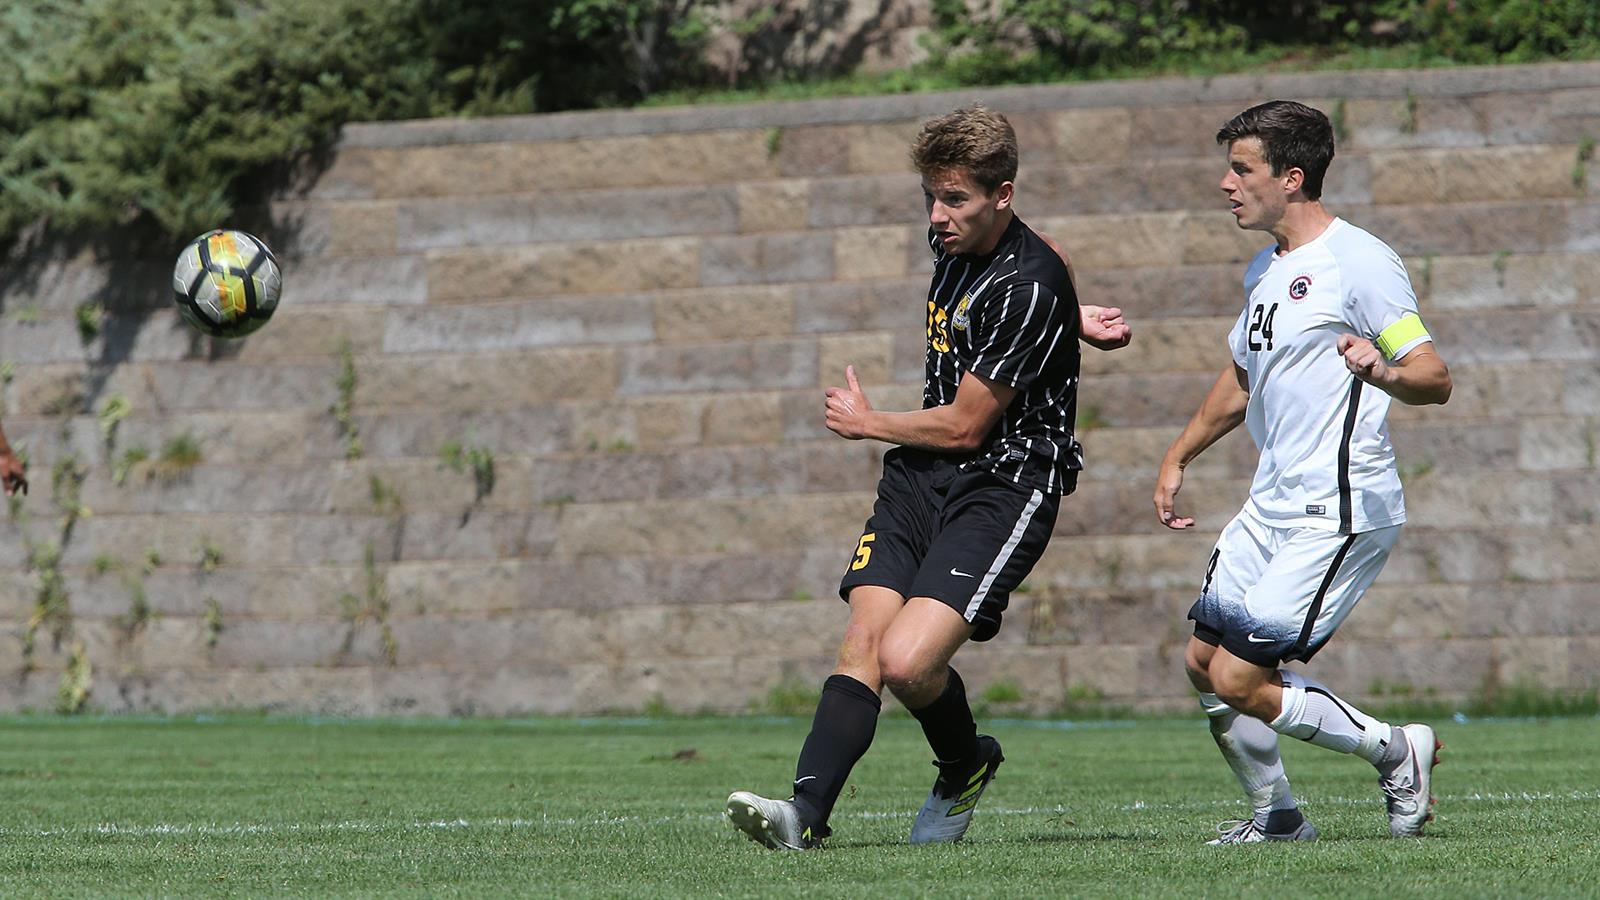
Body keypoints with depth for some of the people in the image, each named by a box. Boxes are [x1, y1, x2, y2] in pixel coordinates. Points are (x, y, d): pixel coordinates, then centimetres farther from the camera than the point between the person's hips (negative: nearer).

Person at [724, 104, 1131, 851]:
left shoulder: (1030, 290, -20)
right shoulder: (953, 241, 6)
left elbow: (965, 425, -14)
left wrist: (864, 422, 1)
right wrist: (1073, 320, 18)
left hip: (1002, 487, -7)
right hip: (921, 476, 7)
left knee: (908, 661, -21)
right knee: (863, 645, -11)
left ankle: (966, 763, 9)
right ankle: (805, 812, -21)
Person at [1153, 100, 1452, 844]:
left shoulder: (1358, 261, -13)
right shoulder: (1265, 271, 15)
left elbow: (1436, 380, -18)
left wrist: (1383, 374, -38)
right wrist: (1177, 460, 32)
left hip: (1338, 514, -9)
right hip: (1272, 507, 9)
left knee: (1239, 681, -13)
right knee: (1204, 663, 8)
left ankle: (1397, 752, 4)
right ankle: (1277, 819, 23)